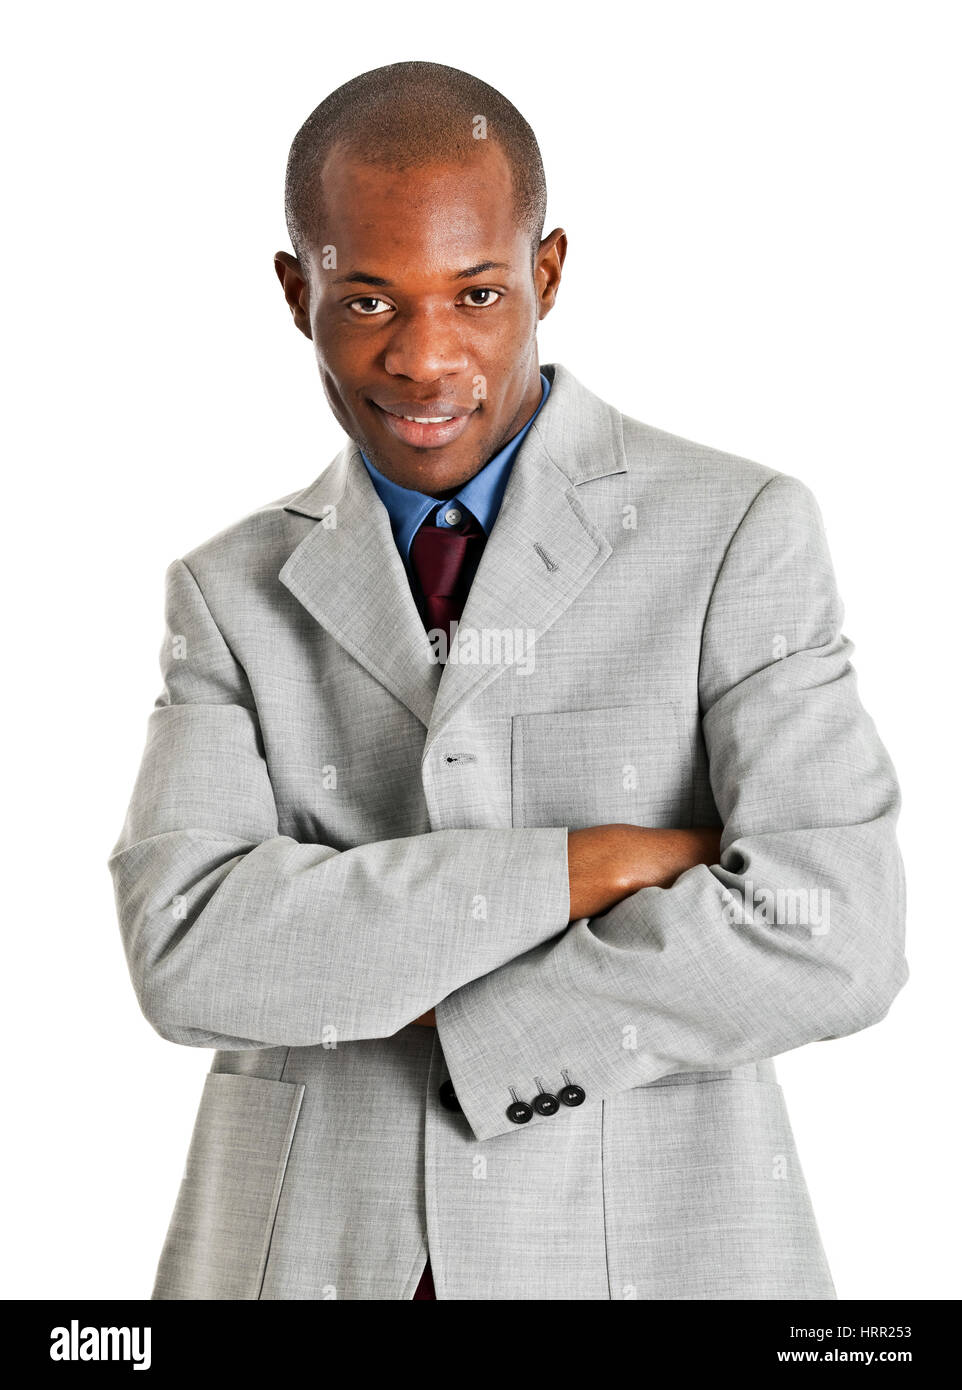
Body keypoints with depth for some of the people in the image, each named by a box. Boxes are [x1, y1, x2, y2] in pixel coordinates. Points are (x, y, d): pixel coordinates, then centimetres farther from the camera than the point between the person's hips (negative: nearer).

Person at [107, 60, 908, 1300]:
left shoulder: (739, 532, -4)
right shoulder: (236, 597, 4)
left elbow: (831, 938, -16)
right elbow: (186, 954, -11)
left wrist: (439, 1017, -11)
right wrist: (585, 866, -17)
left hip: (650, 1256, -2)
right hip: (311, 1259, 2)